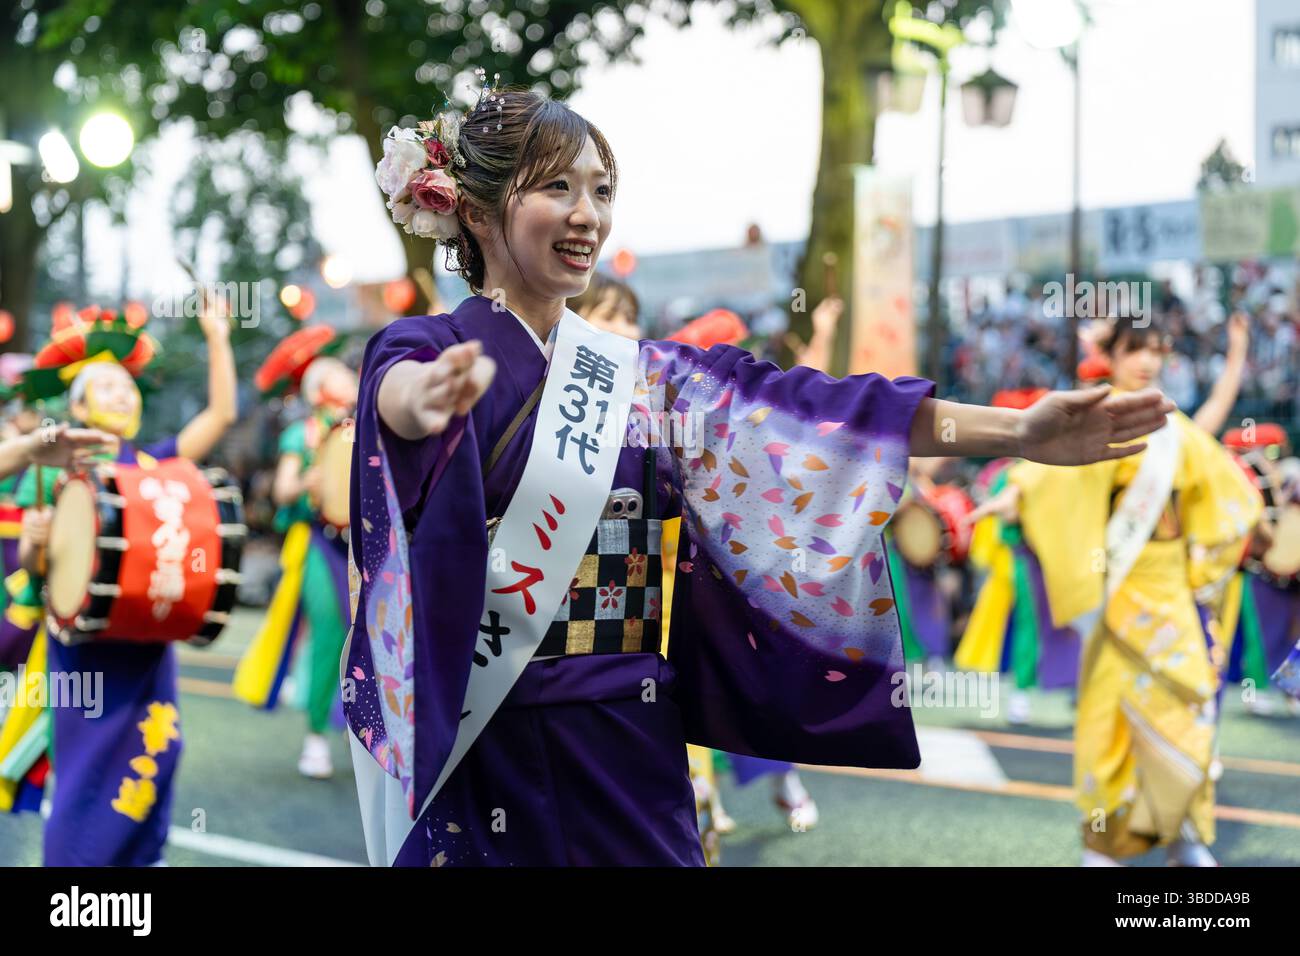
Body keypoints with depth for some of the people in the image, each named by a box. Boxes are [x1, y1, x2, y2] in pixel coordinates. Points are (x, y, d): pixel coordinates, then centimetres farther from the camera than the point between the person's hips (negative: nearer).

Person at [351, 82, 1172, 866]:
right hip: (481, 755, -4)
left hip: (628, 757, 4)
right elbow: (399, 398, -27)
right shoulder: (424, 351, -3)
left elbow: (813, 417, -1)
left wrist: (1020, 431, -12)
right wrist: (429, 399, -53)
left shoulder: (642, 375, 9)